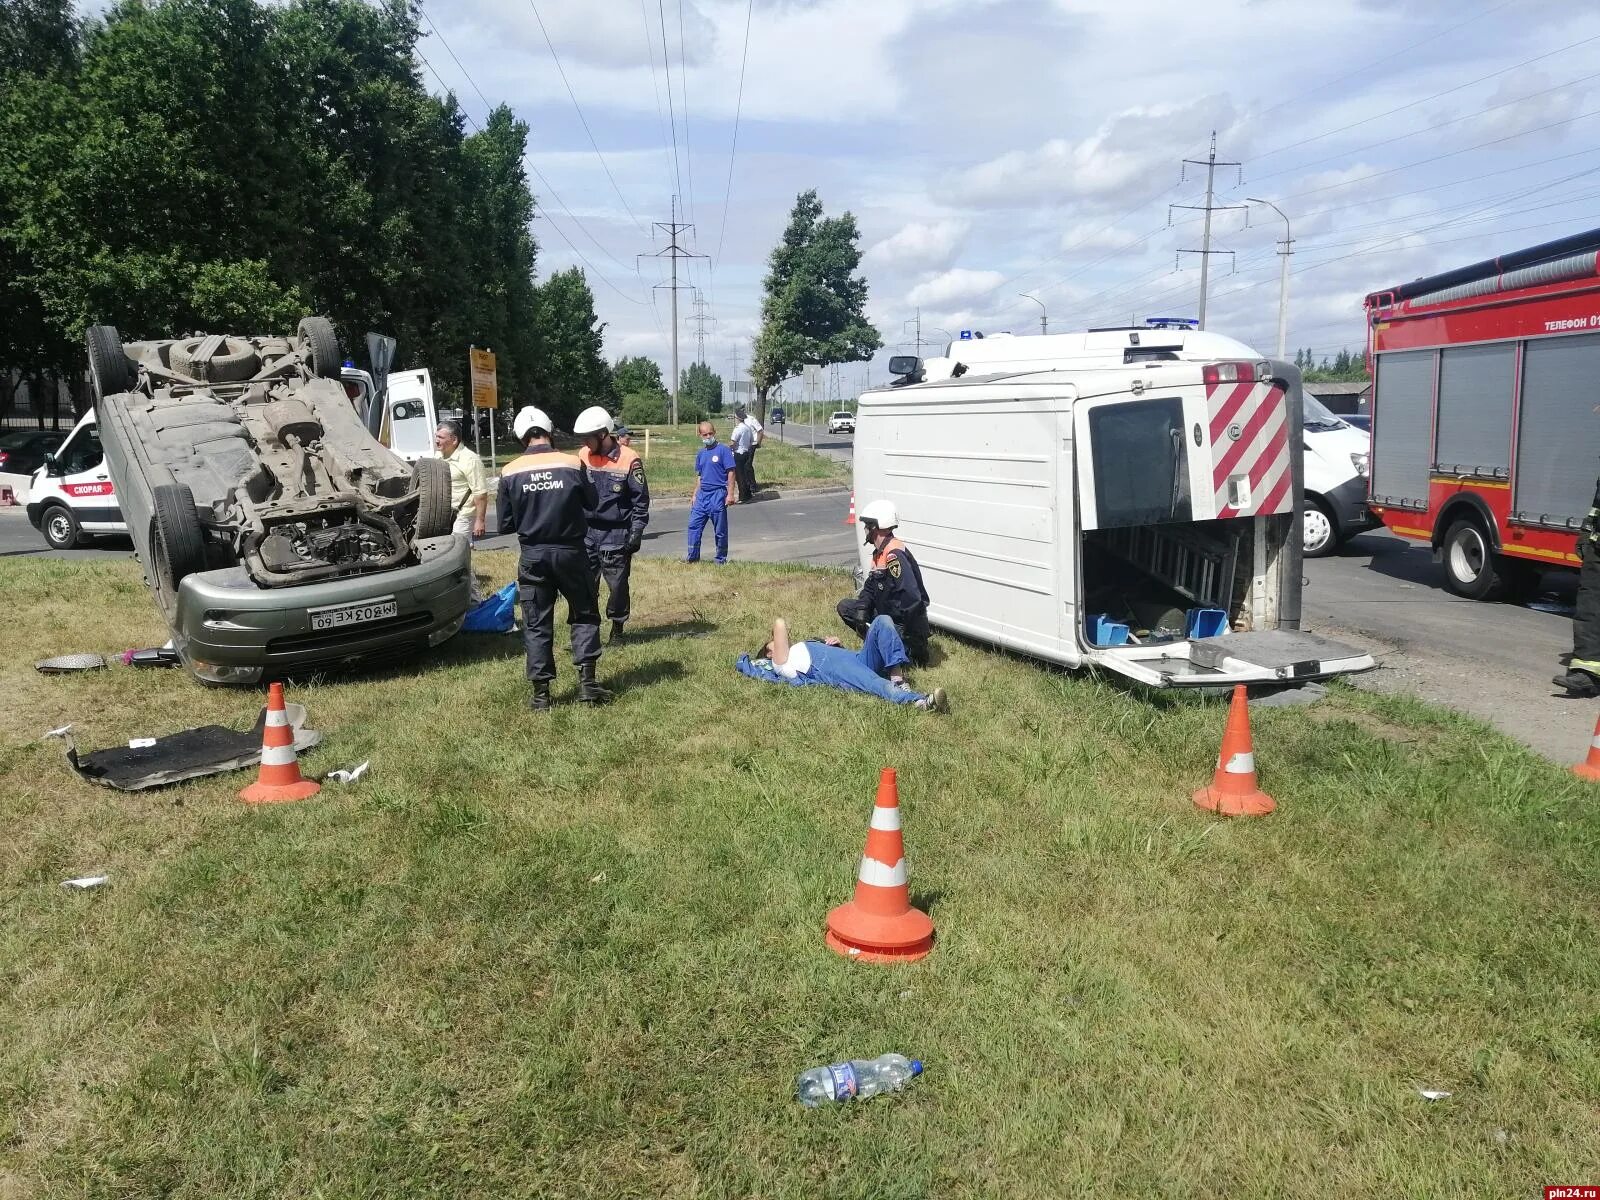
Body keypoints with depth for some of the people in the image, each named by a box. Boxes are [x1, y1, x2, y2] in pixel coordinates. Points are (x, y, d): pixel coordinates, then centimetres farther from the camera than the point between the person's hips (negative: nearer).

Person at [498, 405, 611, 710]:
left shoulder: (510, 472, -5)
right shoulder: (573, 464, -8)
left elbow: (505, 524, 0)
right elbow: (591, 504, 7)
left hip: (533, 556, 1)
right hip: (570, 552, -1)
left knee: (536, 624, 9)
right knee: (585, 615, 14)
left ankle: (540, 693, 10)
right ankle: (586, 681, 6)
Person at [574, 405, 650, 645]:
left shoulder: (629, 460, -11)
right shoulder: (583, 456, 4)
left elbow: (641, 501, -6)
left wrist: (636, 533, -10)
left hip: (616, 535, -4)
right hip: (587, 532, 4)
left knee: (617, 584, 4)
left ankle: (617, 628, 21)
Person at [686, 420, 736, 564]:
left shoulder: (723, 450, -7)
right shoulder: (701, 454, 12)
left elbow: (730, 472, -9)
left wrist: (730, 494, -14)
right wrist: (695, 494, 16)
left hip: (718, 494, -6)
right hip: (702, 494, 6)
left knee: (720, 530, 2)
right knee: (694, 524, 5)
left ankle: (721, 559, 14)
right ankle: (693, 556, 16)